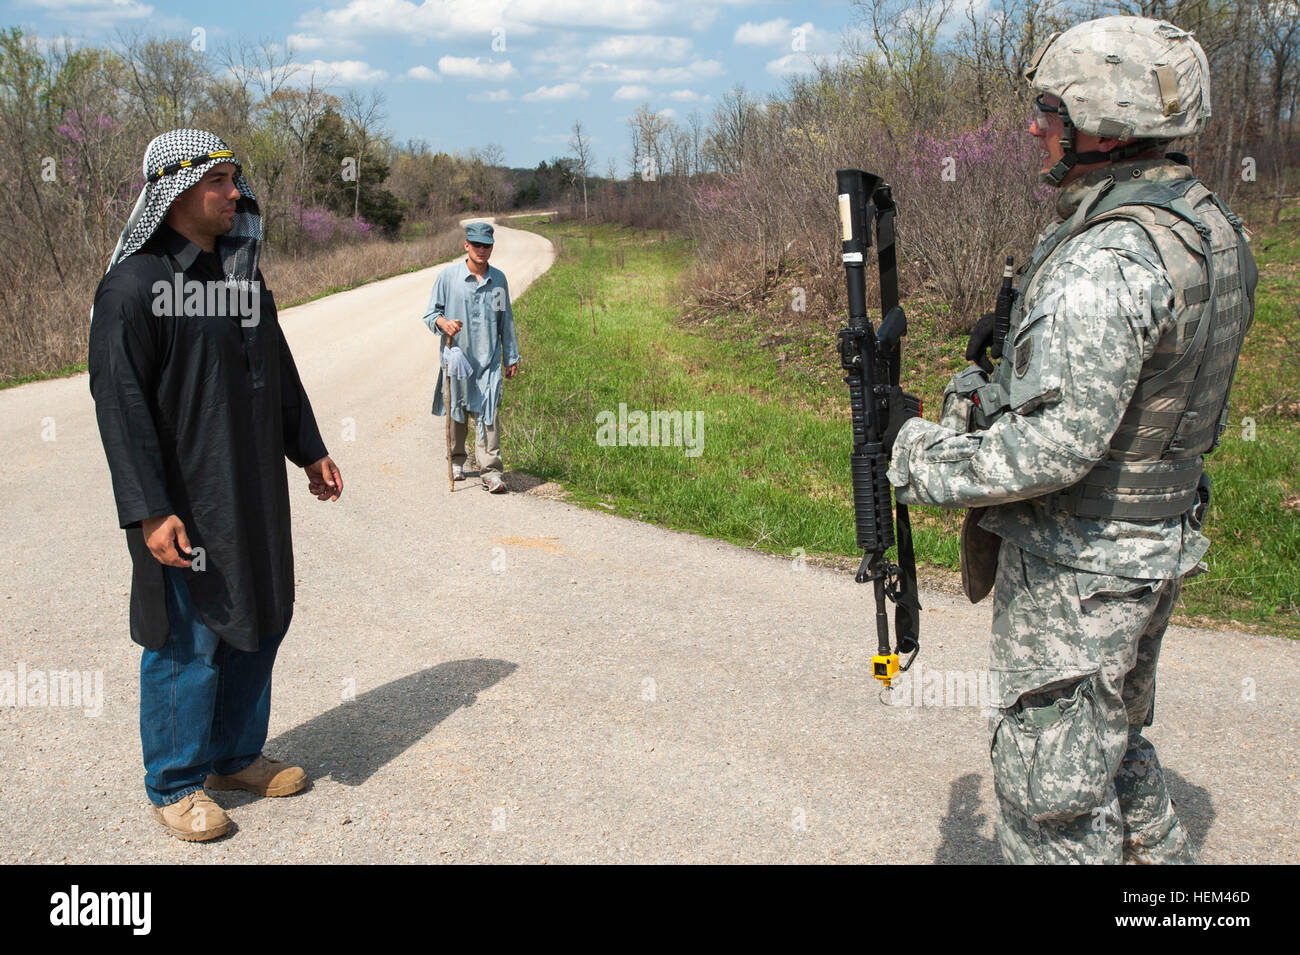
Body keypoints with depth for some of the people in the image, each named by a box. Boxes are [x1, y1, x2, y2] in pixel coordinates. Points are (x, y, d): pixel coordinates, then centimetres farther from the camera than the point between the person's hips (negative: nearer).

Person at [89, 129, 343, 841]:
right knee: (188, 638, 1)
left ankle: (236, 756, 32)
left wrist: (308, 450, 23)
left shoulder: (242, 271, 11)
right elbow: (120, 403, -17)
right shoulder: (133, 285, -13)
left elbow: (277, 369, 21)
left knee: (261, 620, 15)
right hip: (185, 502, -8)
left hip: (256, 492, 8)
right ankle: (175, 784, 19)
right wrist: (149, 511, -22)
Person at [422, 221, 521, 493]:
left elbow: (506, 320, 16)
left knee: (489, 414, -8)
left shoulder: (498, 279, 9)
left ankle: (491, 471, -5)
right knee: (456, 412, 10)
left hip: (489, 360, 1)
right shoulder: (448, 276, 1)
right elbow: (430, 313, 4)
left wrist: (512, 357, 16)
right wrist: (442, 322, -19)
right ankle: (456, 460, 31)